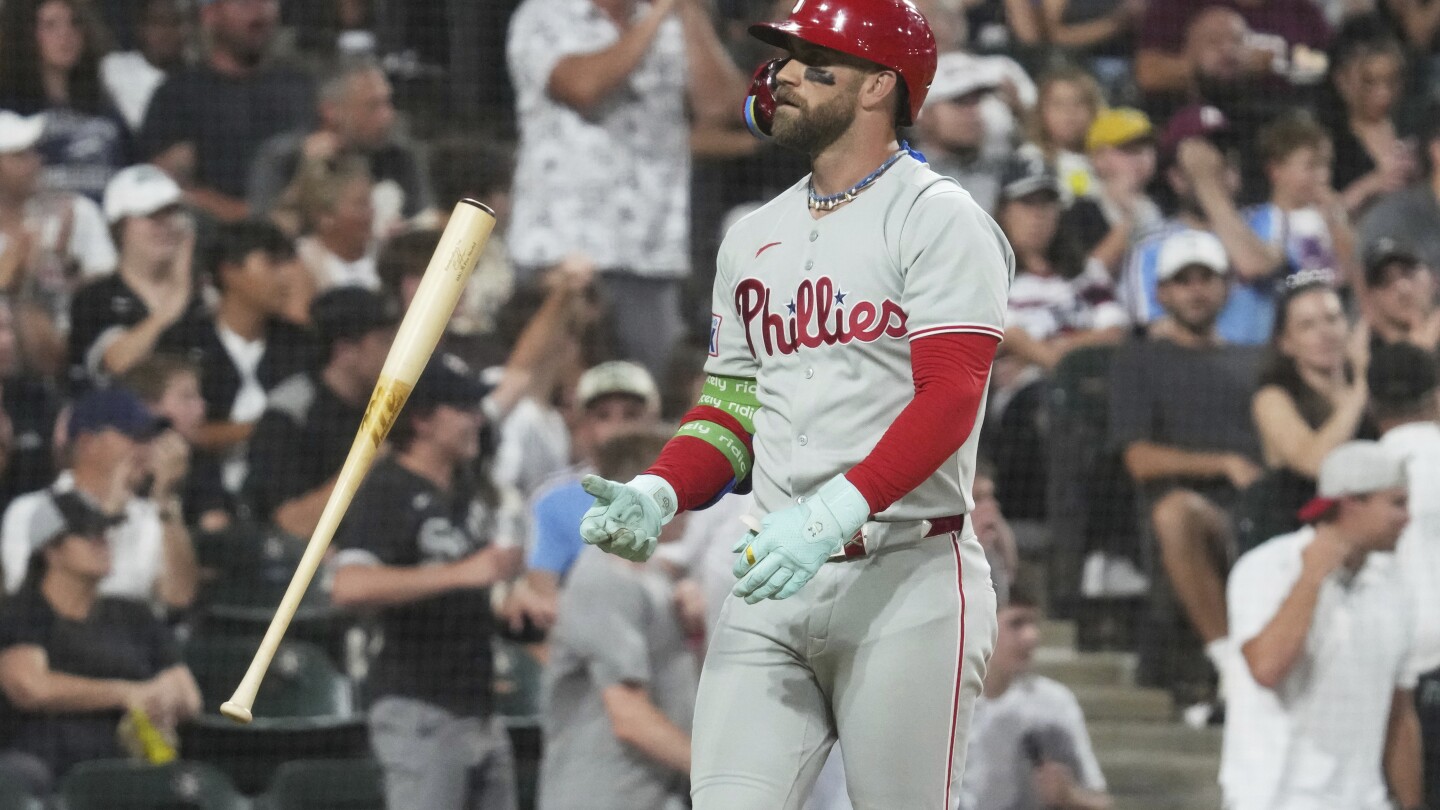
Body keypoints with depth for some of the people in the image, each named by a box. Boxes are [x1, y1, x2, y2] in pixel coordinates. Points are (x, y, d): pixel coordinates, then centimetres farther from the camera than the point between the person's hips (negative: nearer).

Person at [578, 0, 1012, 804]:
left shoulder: (936, 219, -5)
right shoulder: (754, 237, 18)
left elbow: (950, 400, -15)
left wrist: (832, 514, -26)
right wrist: (656, 496, 1)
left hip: (907, 581, -6)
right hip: (773, 588, 6)